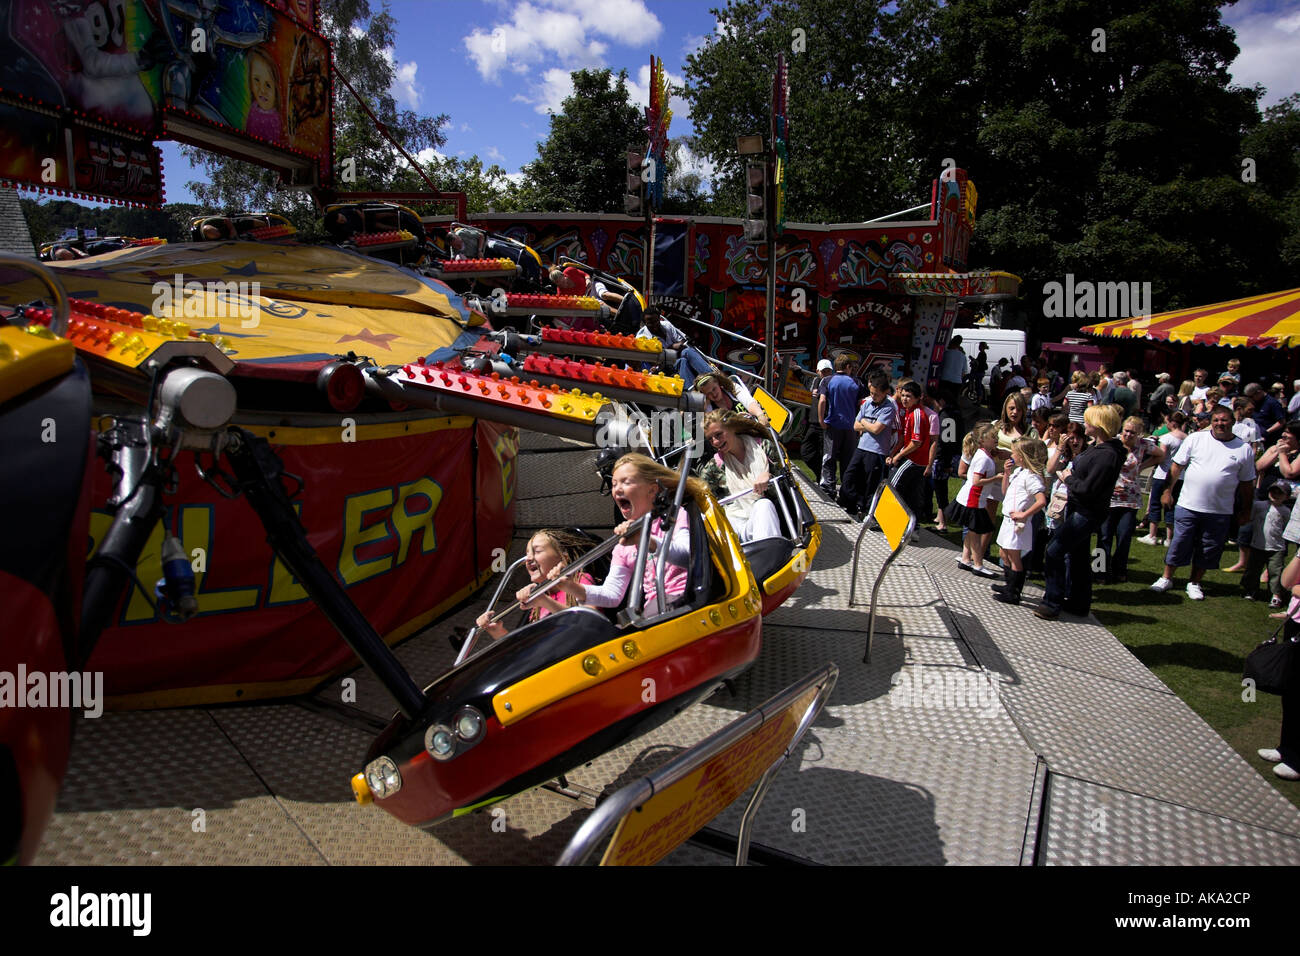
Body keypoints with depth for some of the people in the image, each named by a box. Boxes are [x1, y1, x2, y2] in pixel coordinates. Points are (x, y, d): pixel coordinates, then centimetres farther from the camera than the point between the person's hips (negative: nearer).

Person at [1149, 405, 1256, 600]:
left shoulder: (1244, 449, 3)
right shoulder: (1195, 439, 0)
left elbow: (1245, 483, 9)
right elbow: (1177, 466, 3)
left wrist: (1245, 511, 11)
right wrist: (1168, 491, -1)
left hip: (1220, 512, 1)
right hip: (1188, 506, -1)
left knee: (1208, 550, 9)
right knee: (1179, 544, 4)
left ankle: (1194, 583, 24)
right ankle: (1166, 578, 19)